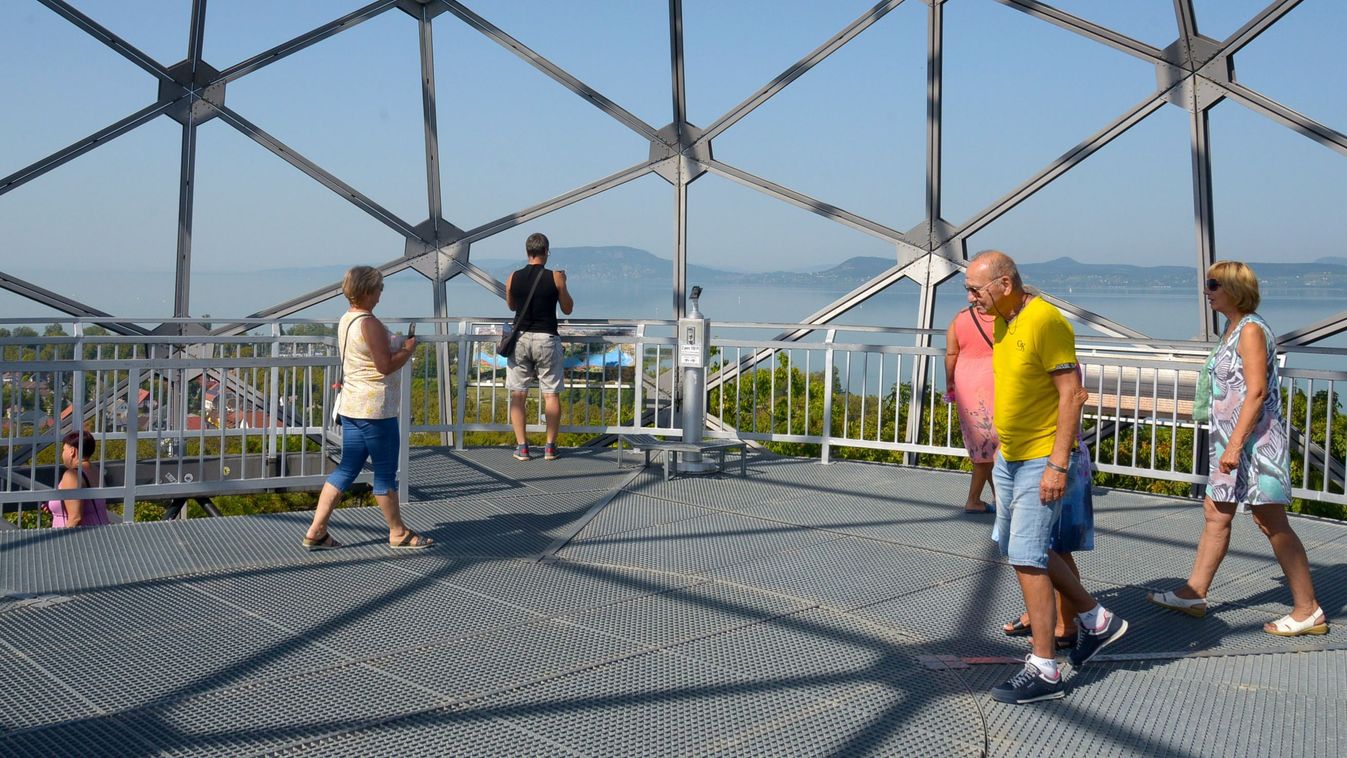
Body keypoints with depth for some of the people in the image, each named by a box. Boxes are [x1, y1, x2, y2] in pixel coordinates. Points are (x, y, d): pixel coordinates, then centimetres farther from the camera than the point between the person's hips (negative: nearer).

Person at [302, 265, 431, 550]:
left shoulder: (345, 320, 12)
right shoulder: (369, 324, -18)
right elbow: (386, 365, -20)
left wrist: (395, 344, 17)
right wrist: (408, 349, -6)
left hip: (351, 406, 9)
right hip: (375, 409, -9)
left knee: (347, 469, 12)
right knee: (386, 472, 4)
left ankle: (316, 531, 11)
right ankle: (398, 533, 18)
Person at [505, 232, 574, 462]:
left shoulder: (513, 278, 0)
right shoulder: (555, 277, -6)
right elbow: (567, 309, 5)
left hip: (521, 338, 2)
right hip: (547, 339, -2)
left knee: (518, 394, 7)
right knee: (551, 394, 6)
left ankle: (521, 446, 5)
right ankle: (550, 446, 6)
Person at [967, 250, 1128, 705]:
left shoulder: (1045, 321, -20)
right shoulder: (1002, 323, 8)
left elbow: (1071, 394, -21)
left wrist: (1057, 465, -23)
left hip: (1042, 461, -10)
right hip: (1009, 457, 10)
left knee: (1026, 558, -8)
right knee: (1018, 549, 17)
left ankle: (1044, 672, 3)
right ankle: (1096, 620, 33)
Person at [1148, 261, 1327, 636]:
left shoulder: (1251, 330, -14)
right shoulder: (1232, 328, 13)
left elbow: (1257, 392, -21)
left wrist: (1235, 444, -24)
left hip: (1254, 437, -10)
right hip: (1233, 439, 10)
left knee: (1271, 521, -4)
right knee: (1216, 512, 13)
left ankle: (1308, 610, 5)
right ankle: (1194, 594, 20)